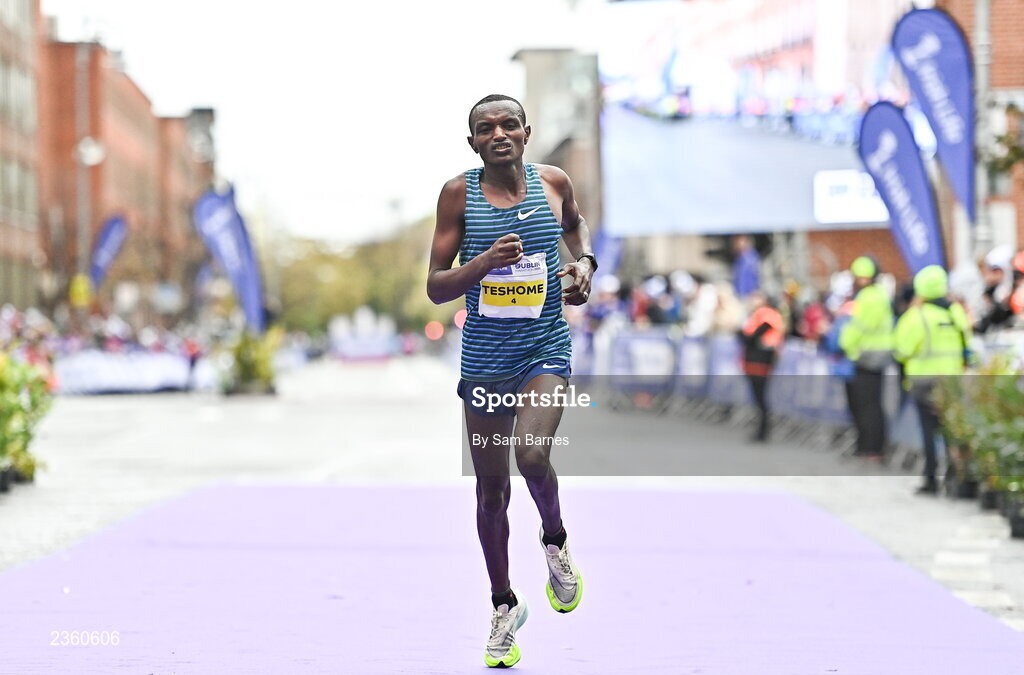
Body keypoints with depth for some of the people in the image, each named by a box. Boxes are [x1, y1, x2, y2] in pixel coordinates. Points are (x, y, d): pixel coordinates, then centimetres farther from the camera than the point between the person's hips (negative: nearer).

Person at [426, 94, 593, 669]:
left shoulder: (554, 183, -1)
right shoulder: (459, 194, -5)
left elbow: (576, 222, 25)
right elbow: (435, 287, -5)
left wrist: (585, 263, 5)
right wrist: (483, 261, -22)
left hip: (546, 347, -1)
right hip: (485, 355, 1)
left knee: (532, 455, -25)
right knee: (491, 488, 9)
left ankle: (556, 542, 7)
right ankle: (504, 606, 27)